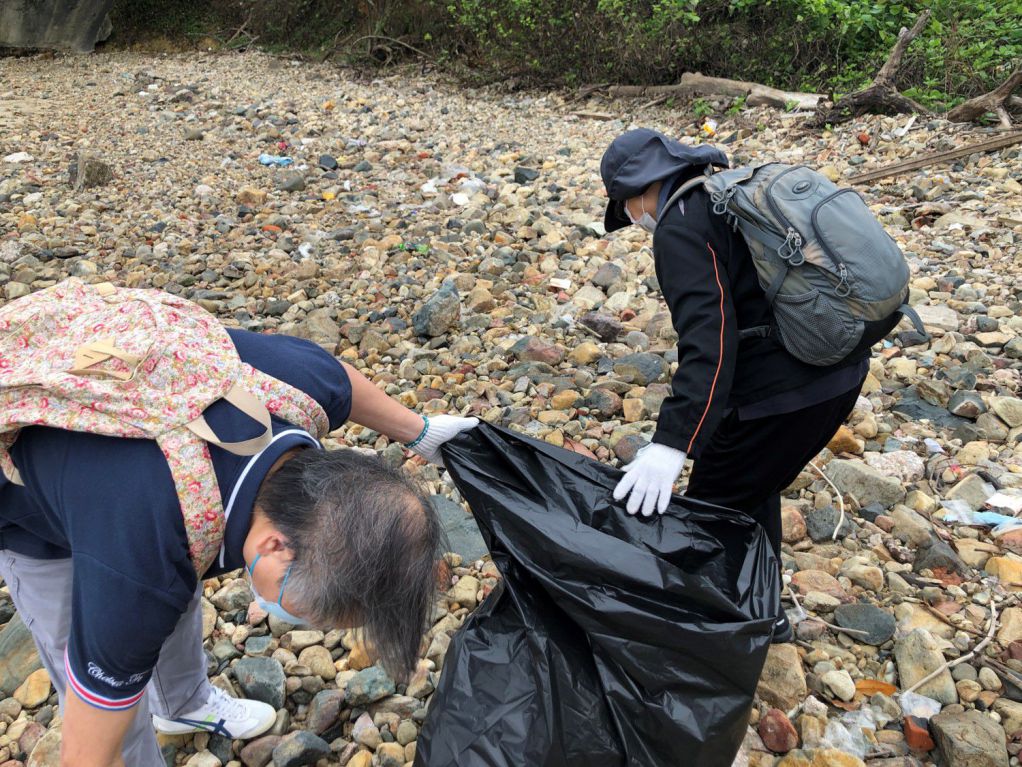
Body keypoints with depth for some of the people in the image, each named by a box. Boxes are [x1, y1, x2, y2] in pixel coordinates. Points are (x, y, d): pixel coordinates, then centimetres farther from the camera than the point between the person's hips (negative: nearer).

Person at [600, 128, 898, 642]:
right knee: (754, 488, 27)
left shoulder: (679, 227, -13)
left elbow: (708, 336, -27)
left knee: (713, 507, 7)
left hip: (783, 393, -10)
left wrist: (672, 442, -32)